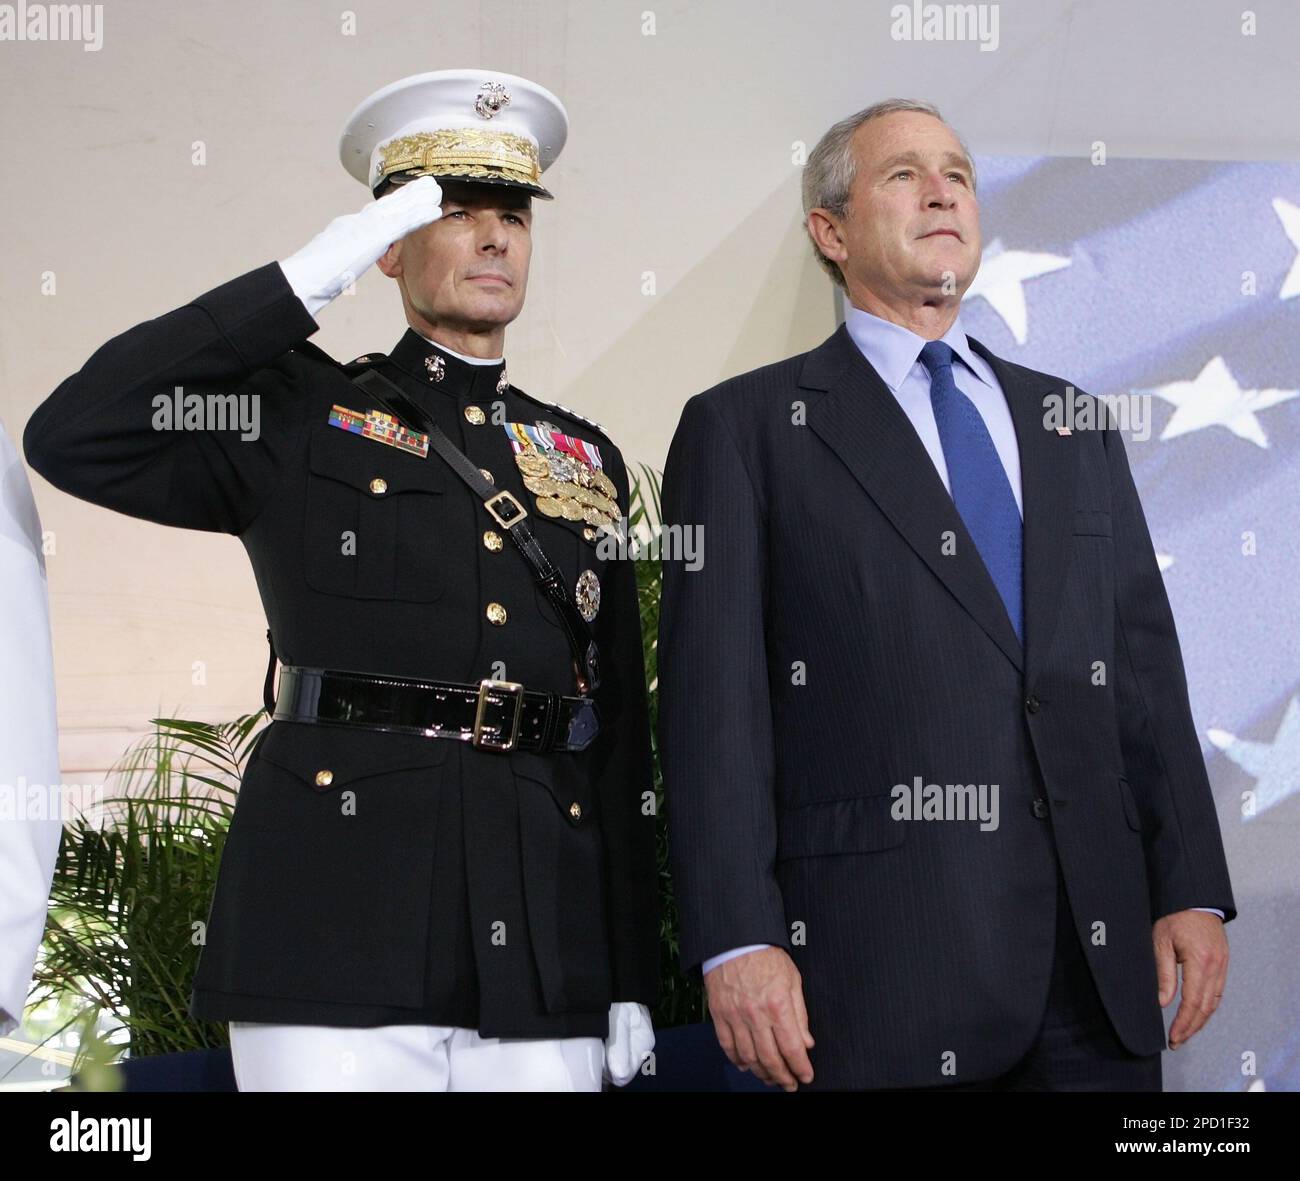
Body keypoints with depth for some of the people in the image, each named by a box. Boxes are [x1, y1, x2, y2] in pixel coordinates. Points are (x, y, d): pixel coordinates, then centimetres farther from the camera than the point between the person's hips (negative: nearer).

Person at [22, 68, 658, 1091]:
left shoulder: (587, 461, 19)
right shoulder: (298, 414, 9)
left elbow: (621, 727, 17)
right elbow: (71, 439, -7)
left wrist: (633, 978, 12)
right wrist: (304, 280, -5)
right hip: (335, 925, -3)